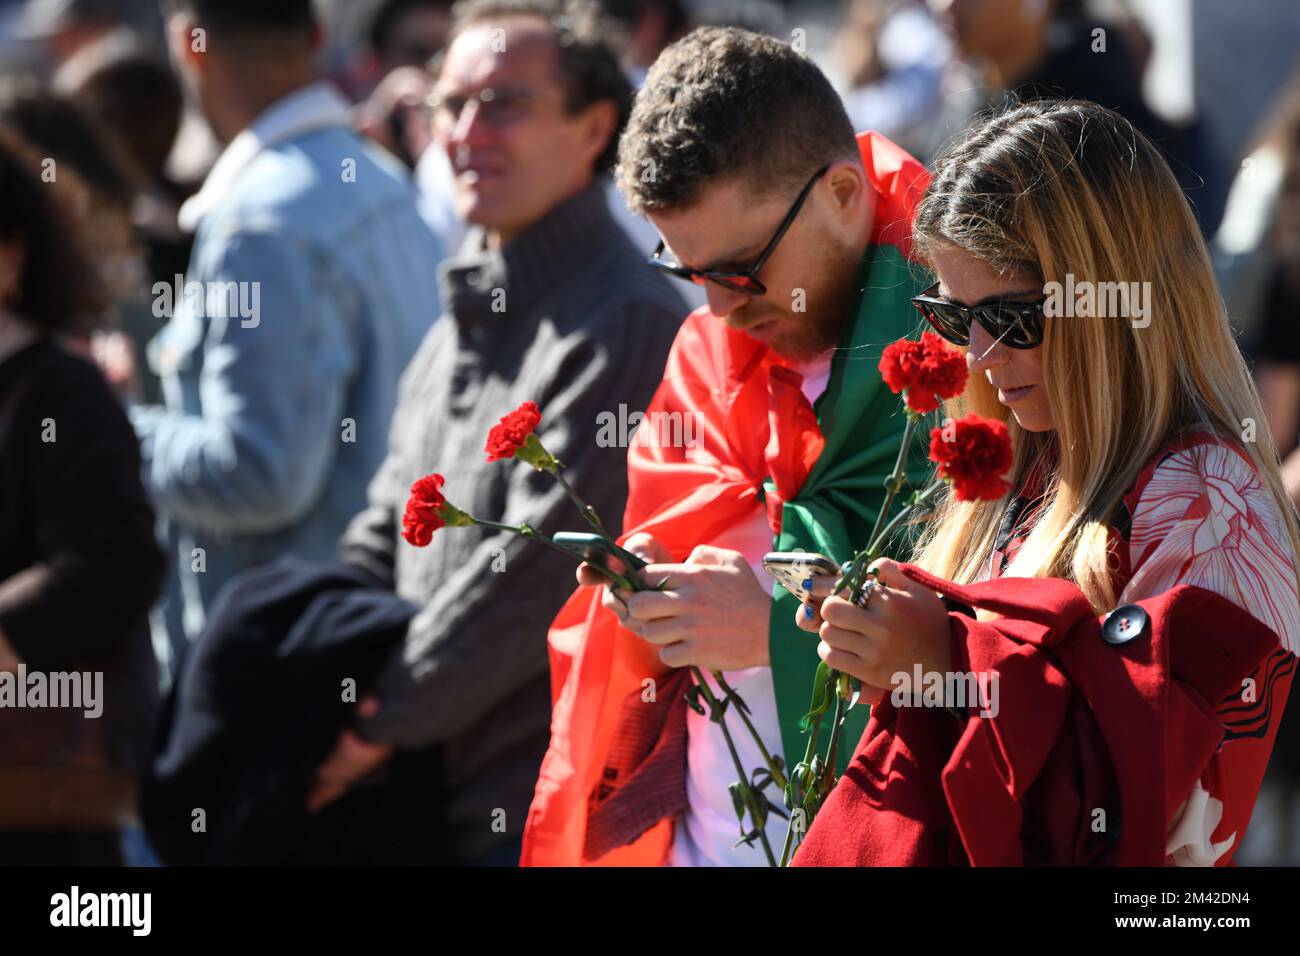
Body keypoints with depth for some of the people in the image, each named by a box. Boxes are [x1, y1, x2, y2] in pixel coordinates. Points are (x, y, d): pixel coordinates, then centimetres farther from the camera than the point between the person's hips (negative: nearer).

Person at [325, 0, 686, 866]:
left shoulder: (629, 323, -14)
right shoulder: (461, 327, 17)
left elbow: (538, 571, -18)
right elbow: (384, 540, 20)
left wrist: (380, 721, -12)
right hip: (437, 802, 9)